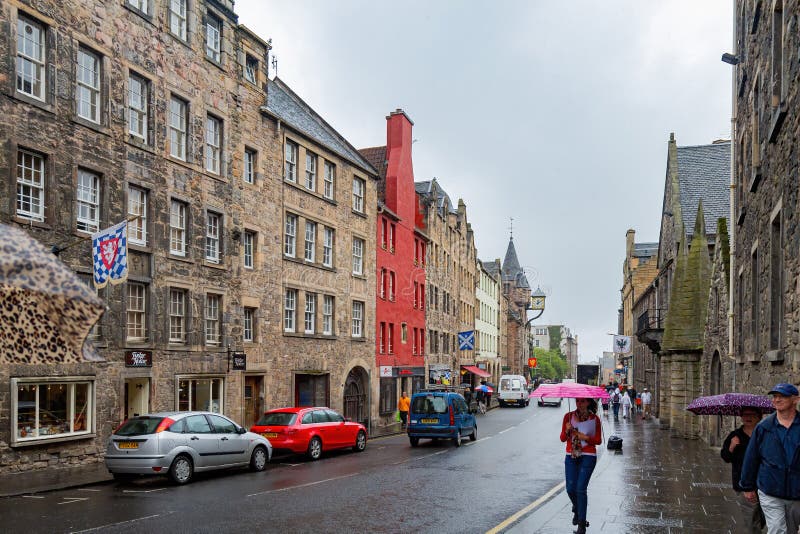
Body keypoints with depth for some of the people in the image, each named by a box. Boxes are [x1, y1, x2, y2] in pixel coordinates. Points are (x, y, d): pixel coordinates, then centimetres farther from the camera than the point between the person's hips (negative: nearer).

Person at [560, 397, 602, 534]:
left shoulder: (594, 419, 0)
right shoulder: (568, 416, 3)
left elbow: (598, 440, 4)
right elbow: (562, 438, 4)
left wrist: (586, 437, -13)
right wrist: (567, 431, -17)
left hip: (588, 456, -2)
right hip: (571, 456, 2)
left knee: (580, 489, -9)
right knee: (570, 489, 1)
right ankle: (577, 510, 35)